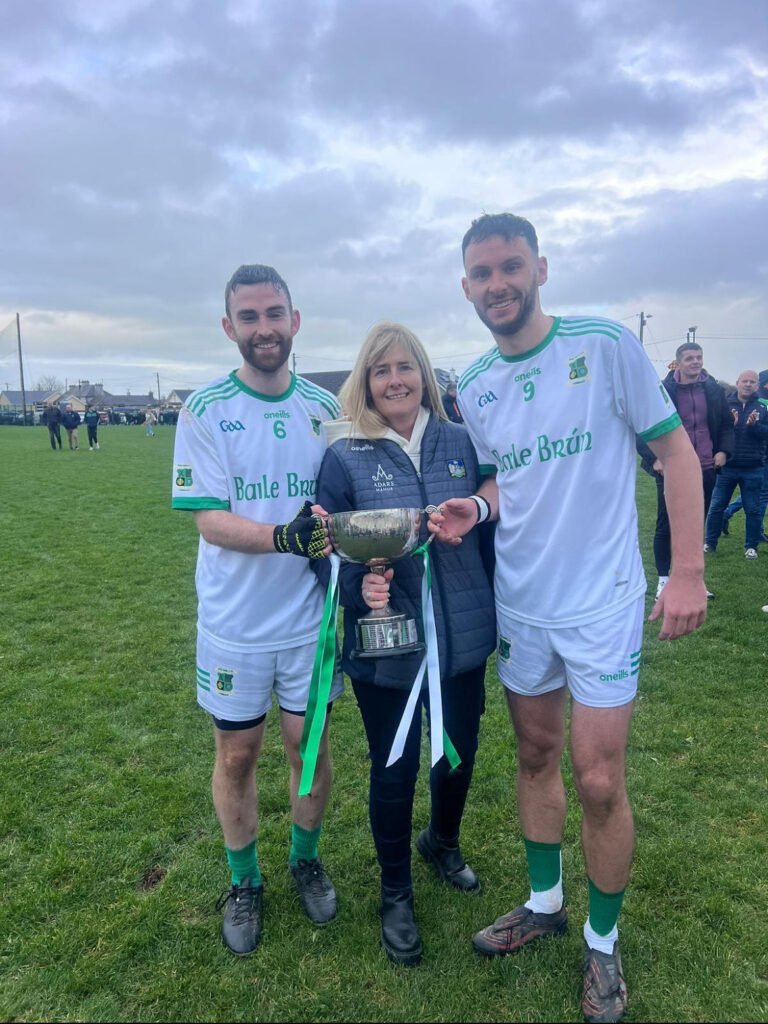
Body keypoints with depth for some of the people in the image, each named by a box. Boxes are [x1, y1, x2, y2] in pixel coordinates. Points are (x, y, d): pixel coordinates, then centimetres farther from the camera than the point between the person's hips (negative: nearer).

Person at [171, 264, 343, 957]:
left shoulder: (324, 407, 0)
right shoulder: (204, 409, -9)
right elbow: (209, 519, -15)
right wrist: (285, 538, -32)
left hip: (310, 615, 2)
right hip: (235, 621, -2)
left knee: (311, 745, 14)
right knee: (236, 754, 12)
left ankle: (306, 861, 41)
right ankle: (245, 882, 37)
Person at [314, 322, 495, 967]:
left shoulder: (457, 442, 1)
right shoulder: (345, 457, -8)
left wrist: (492, 612, 9)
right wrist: (359, 586, -24)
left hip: (462, 636, 3)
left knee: (460, 752, 20)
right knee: (395, 770, 12)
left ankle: (444, 842, 54)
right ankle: (396, 894, 39)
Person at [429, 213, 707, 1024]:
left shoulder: (605, 344, -11)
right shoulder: (473, 387, 2)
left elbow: (675, 450, -7)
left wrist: (688, 571, -13)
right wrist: (473, 509, -8)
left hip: (602, 601, -4)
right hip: (519, 602, 5)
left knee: (598, 783, 2)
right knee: (535, 756, 18)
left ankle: (602, 943, 29)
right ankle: (544, 903, 42)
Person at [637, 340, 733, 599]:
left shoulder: (714, 390, 3)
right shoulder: (662, 391, -10)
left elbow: (727, 425, 15)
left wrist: (724, 451, -1)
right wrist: (654, 459, -14)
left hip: (705, 471, 4)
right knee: (666, 526, 4)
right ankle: (663, 579, 18)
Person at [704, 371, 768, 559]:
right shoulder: (725, 405, 0)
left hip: (752, 469, 1)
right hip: (727, 466, -1)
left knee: (753, 510, 7)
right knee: (717, 506, 7)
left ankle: (751, 546, 19)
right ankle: (710, 542, 20)